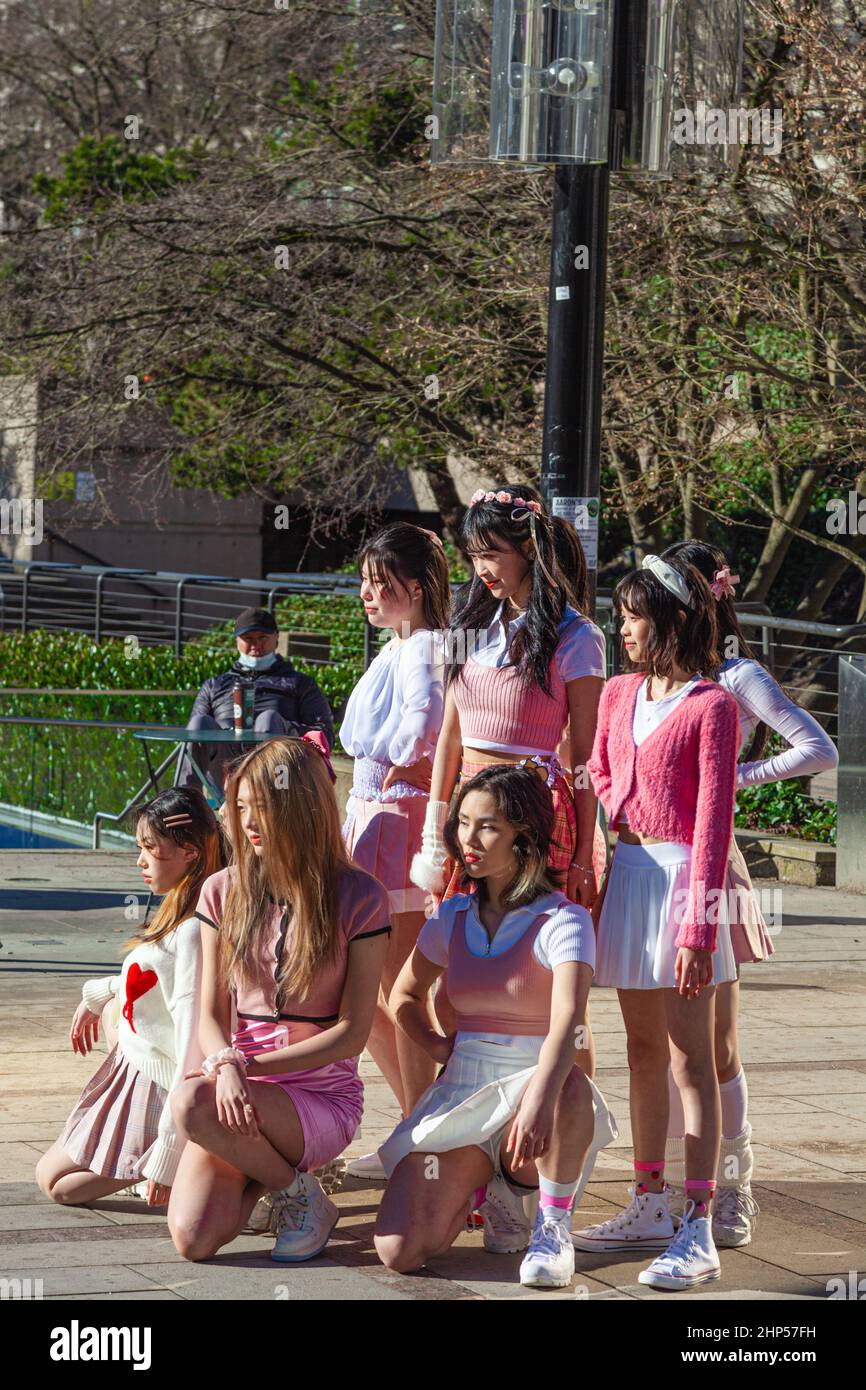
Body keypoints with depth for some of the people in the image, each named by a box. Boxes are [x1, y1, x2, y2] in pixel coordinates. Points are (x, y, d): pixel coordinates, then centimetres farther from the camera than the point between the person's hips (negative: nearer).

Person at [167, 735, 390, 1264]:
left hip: (324, 1095, -3)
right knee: (194, 1238, -22)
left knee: (193, 1103, -34)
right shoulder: (223, 893, 7)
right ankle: (261, 1170, 13)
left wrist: (251, 1065, -15)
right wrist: (226, 1064, -17)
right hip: (241, 1085, 3)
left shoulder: (359, 898, -4)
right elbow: (211, 1016, 6)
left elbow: (352, 1033, -6)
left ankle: (298, 1192, -6)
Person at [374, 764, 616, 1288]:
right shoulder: (454, 917, 8)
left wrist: (539, 1097, -49)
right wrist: (434, 1044, 5)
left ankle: (553, 1226, -16)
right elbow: (404, 995, 27)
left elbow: (568, 1021, -30)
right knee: (399, 1250, -17)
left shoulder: (564, 920, -11)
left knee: (569, 1087, -42)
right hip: (460, 1097, 4)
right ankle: (486, 1189, 16)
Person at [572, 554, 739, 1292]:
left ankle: (697, 1232, -9)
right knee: (643, 1047, 14)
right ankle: (650, 1206, 23)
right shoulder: (619, 694, 9)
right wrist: (619, 816, 7)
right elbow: (599, 770, 26)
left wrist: (699, 929, -19)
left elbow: (714, 819, -16)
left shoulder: (712, 705, -12)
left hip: (680, 874, -7)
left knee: (689, 1055, -8)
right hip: (627, 871, 7)